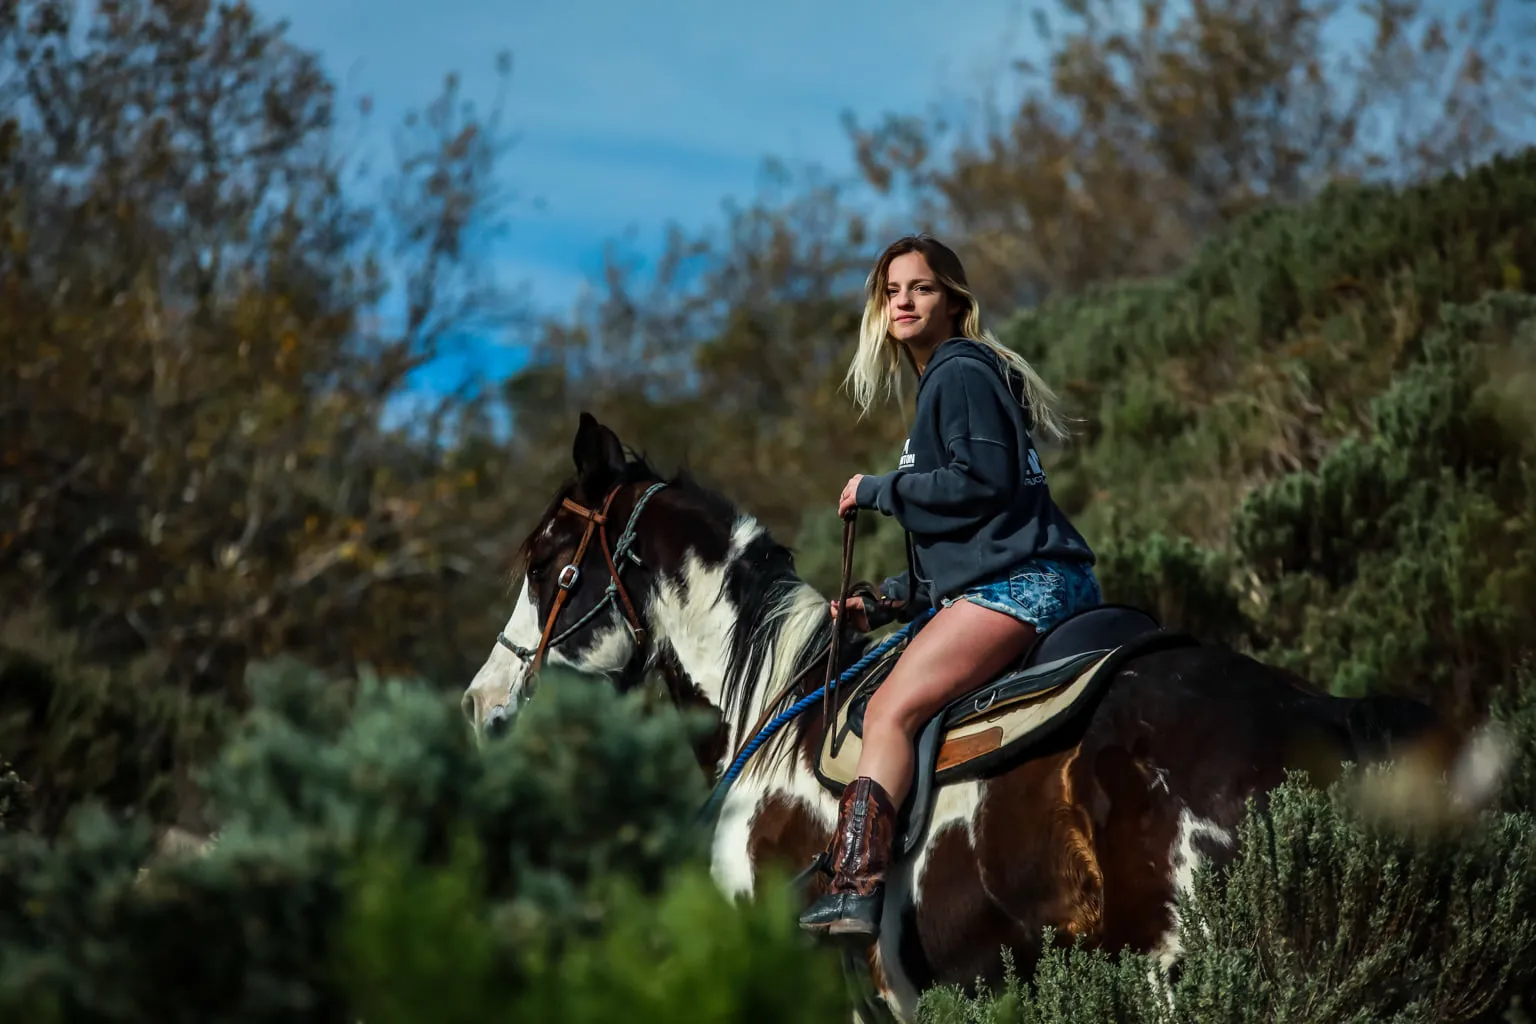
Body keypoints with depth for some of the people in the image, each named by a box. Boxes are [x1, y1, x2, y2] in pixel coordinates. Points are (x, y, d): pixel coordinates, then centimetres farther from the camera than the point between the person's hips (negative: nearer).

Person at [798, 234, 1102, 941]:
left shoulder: (964, 371, -3)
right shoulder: (938, 382, 28)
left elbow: (983, 480, -17)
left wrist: (880, 491, -6)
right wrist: (886, 603, 20)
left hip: (1022, 581, -11)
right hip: (994, 584, 11)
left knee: (892, 709, -22)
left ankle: (855, 892, -33)